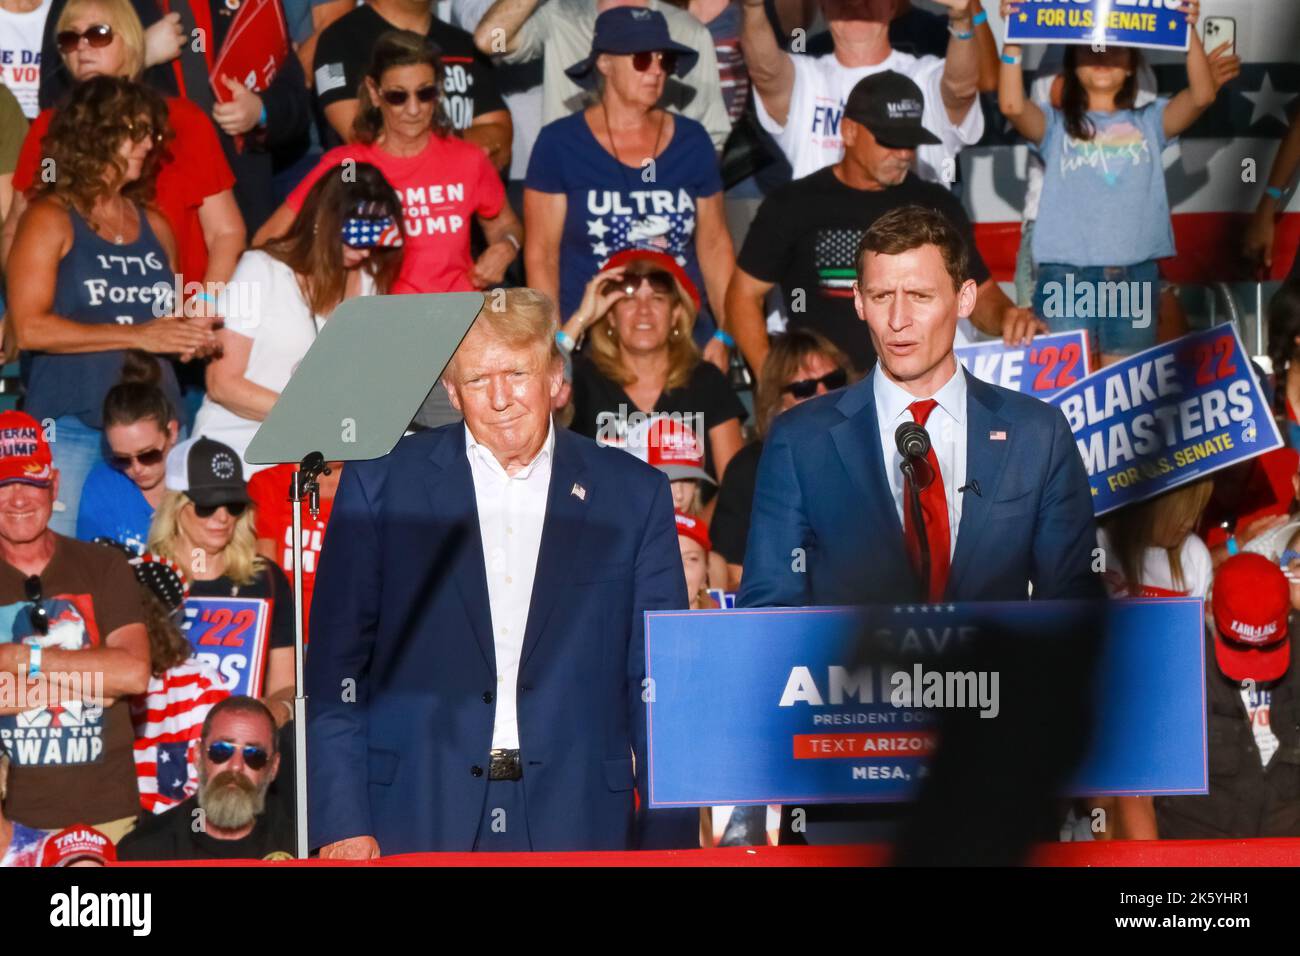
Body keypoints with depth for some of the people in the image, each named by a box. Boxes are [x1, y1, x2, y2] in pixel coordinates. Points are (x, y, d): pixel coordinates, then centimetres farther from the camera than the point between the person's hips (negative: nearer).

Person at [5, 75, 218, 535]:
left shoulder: (154, 226, 14)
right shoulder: (50, 219, -2)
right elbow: (30, 328, -13)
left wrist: (192, 338, 5)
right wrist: (137, 336, -15)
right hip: (70, 428, -5)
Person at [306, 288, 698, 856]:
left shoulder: (634, 496, 8)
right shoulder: (379, 485, 5)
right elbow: (335, 666, 3)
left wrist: (669, 841, 2)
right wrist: (343, 824, -5)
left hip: (577, 828, 1)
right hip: (419, 826, -1)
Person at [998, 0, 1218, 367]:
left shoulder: (1148, 123, 15)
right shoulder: (1056, 125, 11)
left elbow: (1201, 96, 0)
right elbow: (1012, 106, -8)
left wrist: (1189, 30, -13)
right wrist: (1013, 40, -18)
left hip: (1135, 276, 2)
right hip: (1065, 275, -2)